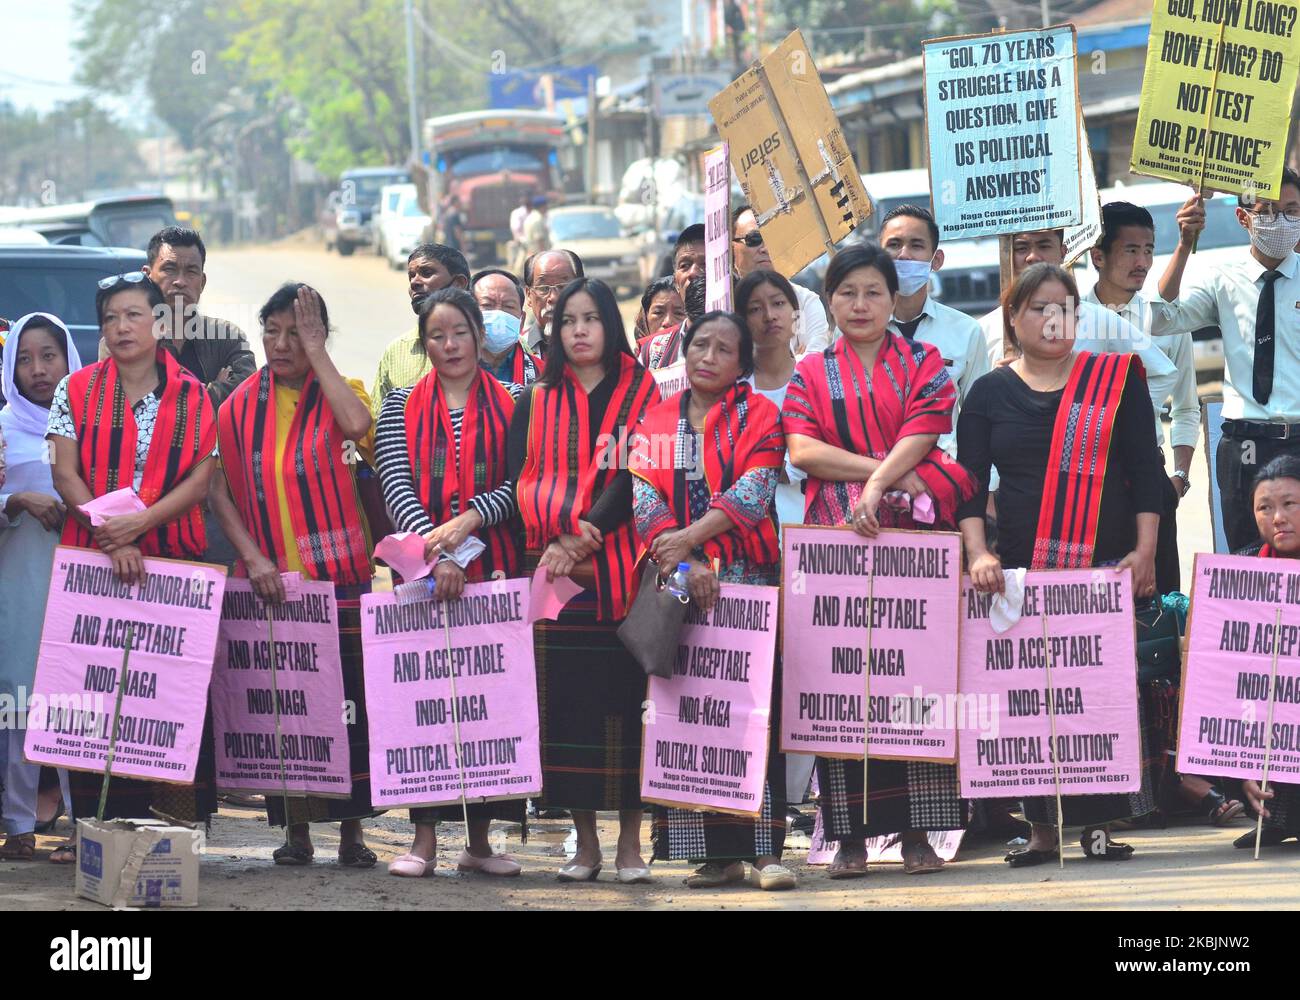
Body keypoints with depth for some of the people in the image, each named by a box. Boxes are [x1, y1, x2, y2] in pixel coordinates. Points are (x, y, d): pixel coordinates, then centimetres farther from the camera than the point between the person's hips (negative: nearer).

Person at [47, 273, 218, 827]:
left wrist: (140, 522, -14)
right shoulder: (77, 392, 8)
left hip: (175, 561, 0)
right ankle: (98, 822, -3)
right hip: (92, 559, 0)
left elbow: (201, 479, 0)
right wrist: (111, 538, -12)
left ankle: (174, 820, -4)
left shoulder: (193, 397, 7)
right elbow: (66, 475, 1)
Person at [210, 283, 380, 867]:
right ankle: (296, 830, 8)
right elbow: (220, 488, 4)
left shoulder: (337, 393, 3)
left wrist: (315, 350, -14)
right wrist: (252, 556, -9)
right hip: (269, 578, 2)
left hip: (339, 575, -2)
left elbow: (357, 425, -22)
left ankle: (351, 830, 3)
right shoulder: (241, 404, 7)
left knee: (348, 701, -4)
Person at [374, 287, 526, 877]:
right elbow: (397, 487, -3)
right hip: (423, 572, 0)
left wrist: (466, 520, -17)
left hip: (495, 568, 0)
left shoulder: (513, 404, 8)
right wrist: (435, 552, -18)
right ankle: (425, 838, 0)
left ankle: (479, 840, 7)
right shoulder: (402, 407, 9)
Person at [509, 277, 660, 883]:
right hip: (554, 571, 2)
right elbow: (521, 481, 4)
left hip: (621, 567, -2)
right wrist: (554, 545, -13)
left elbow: (635, 472, -5)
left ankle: (630, 840, 1)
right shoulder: (535, 402, 13)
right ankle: (585, 843, 4)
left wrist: (587, 535, -17)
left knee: (624, 694, -4)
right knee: (566, 702, -1)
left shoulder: (640, 395, 7)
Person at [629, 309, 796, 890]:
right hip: (678, 583, 3)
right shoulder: (655, 423, 14)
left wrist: (690, 537, -16)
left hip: (749, 580, -3)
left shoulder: (757, 416, 7)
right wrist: (684, 563, -13)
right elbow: (644, 498, 1)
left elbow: (755, 489, -7)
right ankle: (715, 854, 2)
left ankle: (764, 848, -9)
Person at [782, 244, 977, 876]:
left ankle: (917, 830, -3)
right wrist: (886, 468, -9)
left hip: (911, 537, -1)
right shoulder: (812, 373, 13)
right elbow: (802, 450, -1)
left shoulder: (924, 365, 11)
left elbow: (919, 435, -3)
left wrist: (876, 489, -18)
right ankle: (850, 833, -3)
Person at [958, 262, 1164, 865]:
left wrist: (1145, 551, -6)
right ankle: (1042, 829, 2)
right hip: (1022, 568, 1)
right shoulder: (990, 394, 9)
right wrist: (978, 556, -11)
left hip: (1107, 566, -1)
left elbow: (1145, 472, 4)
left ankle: (1098, 824, 1)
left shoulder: (1117, 380, 7)